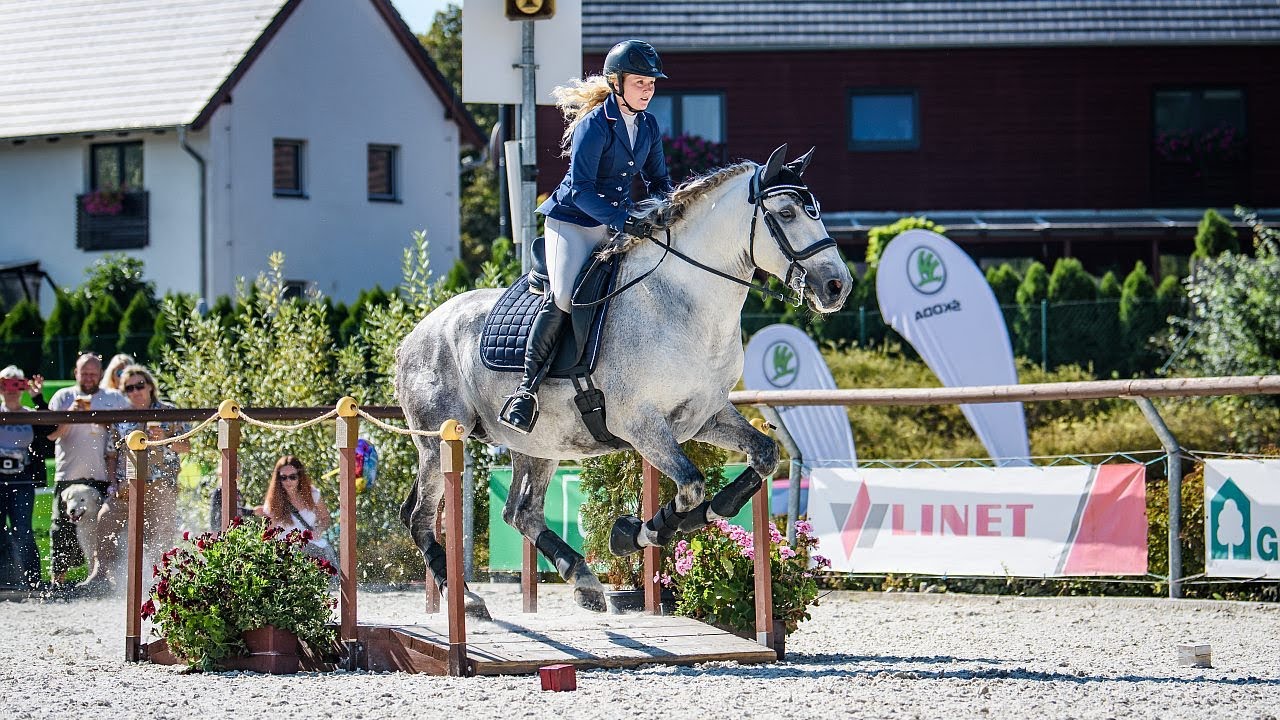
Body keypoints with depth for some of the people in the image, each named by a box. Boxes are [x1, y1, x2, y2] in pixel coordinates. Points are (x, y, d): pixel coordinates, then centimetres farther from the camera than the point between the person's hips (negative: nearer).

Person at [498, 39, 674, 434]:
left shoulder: (649, 127, 6)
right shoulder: (593, 125, -16)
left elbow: (658, 180, 16)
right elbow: (581, 190, -23)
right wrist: (622, 220, -35)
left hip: (619, 223, 7)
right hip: (573, 221, -7)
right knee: (563, 298, -24)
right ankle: (527, 385, -17)